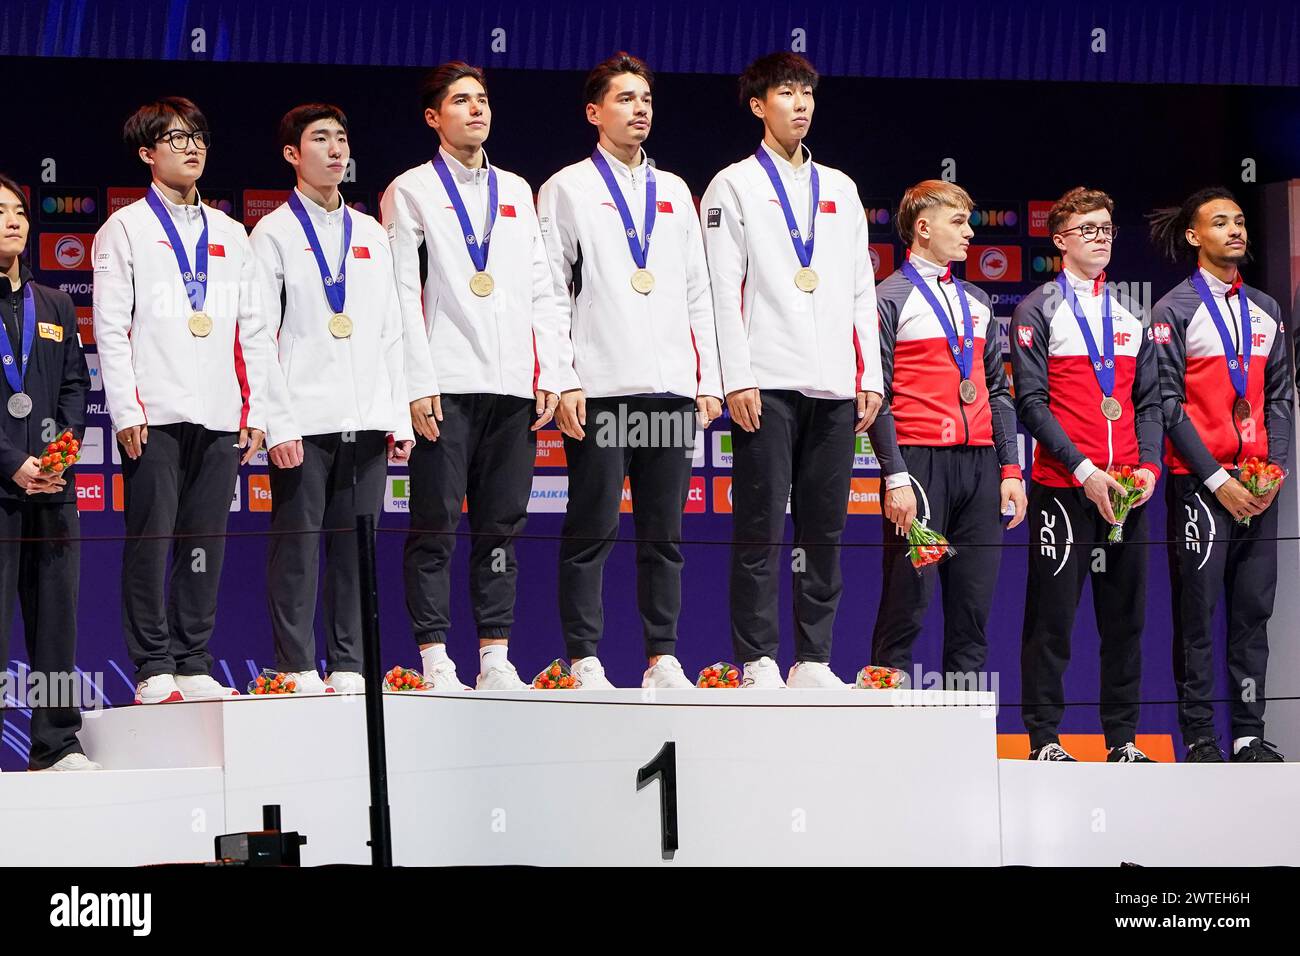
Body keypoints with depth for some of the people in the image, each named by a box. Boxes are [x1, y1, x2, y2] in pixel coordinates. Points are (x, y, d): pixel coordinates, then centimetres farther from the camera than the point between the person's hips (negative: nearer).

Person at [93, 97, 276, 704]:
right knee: (151, 539, -5)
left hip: (220, 416, 4)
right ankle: (154, 670, -2)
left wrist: (257, 410, 7)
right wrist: (125, 410, -9)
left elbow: (254, 330, 16)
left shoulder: (230, 235, 18)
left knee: (205, 541, 3)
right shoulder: (124, 230, 6)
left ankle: (194, 665, 8)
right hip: (154, 414, -4)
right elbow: (110, 328, 0)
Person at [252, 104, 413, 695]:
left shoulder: (372, 235, 17)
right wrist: (277, 424, -12)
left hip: (366, 420, 4)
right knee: (296, 547, -4)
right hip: (303, 420, -4)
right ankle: (297, 670, -1)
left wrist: (400, 417, 8)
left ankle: (348, 668, 9)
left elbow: (391, 332, 17)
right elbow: (258, 338, -3)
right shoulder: (274, 234, 2)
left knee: (356, 548, 4)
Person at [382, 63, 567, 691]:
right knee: (436, 525, -5)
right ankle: (435, 661, -4)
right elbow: (402, 294, -2)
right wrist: (419, 384, -11)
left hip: (512, 382, 4)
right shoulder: (412, 192, 4)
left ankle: (496, 656, 8)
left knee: (502, 524, 4)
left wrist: (549, 375, 7)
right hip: (447, 382, -4)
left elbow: (540, 289, 17)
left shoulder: (516, 192, 18)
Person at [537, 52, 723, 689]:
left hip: (671, 389, 4)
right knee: (592, 531, -4)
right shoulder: (567, 190, 5)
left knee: (664, 534, 5)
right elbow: (550, 295, 0)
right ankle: (585, 662, -1)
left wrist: (709, 380, 9)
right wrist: (562, 382, -9)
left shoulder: (674, 193, 18)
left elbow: (698, 294, 18)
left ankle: (662, 659, 9)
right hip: (599, 389, -4)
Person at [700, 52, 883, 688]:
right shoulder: (734, 187, 5)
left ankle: (814, 661, 8)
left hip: (834, 387, 5)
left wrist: (870, 376, 9)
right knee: (761, 532, -6)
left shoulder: (839, 189, 19)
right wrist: (738, 379, -11)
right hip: (768, 384, -5)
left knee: (824, 533, 4)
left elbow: (861, 290, 18)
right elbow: (723, 291, -2)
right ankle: (758, 663, -4)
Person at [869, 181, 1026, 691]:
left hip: (979, 462, 6)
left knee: (974, 605, 5)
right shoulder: (890, 299, 0)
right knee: (908, 600, -8)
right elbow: (877, 396, -6)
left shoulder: (977, 302, 20)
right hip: (919, 459, -6)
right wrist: (896, 479, -14)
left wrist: (1011, 470, 11)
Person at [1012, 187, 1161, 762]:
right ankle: (1044, 739, 0)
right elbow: (1031, 401, -6)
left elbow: (1148, 401, 16)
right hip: (1063, 487, -5)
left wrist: (1149, 466, -2)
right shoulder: (1038, 311, 1)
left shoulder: (1130, 316, 17)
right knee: (1053, 615, -4)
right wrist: (1084, 470, -14)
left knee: (1125, 616, 6)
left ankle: (1123, 740, 12)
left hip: (1127, 489, 5)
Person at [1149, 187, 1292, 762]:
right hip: (1199, 482, -5)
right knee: (1198, 611, -3)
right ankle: (1198, 736, 1)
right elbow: (1168, 402, -7)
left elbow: (1280, 395, 14)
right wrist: (1217, 480, -12)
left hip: (1256, 486, 5)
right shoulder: (1175, 310, -1)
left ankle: (1249, 733, 9)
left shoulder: (1265, 310, 14)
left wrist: (1275, 467, -1)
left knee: (1254, 607, 5)